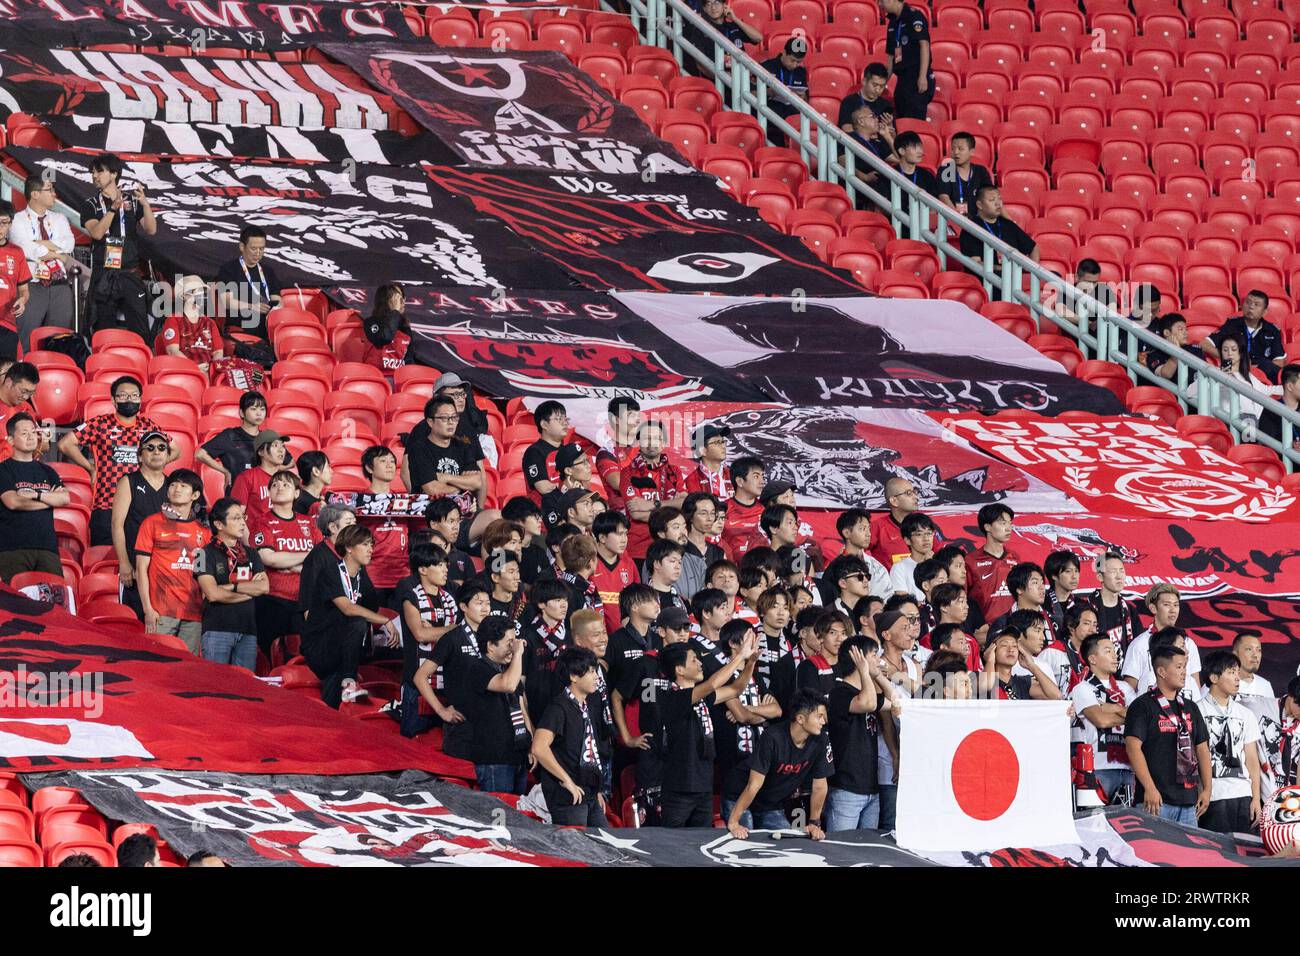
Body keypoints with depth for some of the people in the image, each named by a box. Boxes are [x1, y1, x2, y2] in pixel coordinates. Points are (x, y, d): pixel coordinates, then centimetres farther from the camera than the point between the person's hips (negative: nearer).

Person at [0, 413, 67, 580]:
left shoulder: (47, 471, 21)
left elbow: (65, 499, 6)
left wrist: (36, 495, -7)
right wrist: (50, 498, 1)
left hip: (47, 547, 4)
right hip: (14, 549, -4)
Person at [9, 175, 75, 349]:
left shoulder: (59, 219, 16)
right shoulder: (18, 220, 2)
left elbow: (69, 244, -1)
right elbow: (27, 250, -13)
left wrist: (41, 243, -10)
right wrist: (62, 256, -5)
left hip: (60, 287, 4)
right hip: (32, 287, -4)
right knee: (28, 343, -6)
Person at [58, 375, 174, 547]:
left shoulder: (148, 426, 13)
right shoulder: (100, 425, 4)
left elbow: (174, 451, 25)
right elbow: (65, 444, 0)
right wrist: (91, 468, 2)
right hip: (106, 508, -3)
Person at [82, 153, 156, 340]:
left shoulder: (132, 201, 6)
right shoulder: (91, 205, 6)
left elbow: (151, 230, -3)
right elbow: (97, 233, -10)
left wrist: (145, 203, -19)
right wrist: (114, 207, -21)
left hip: (130, 275, -1)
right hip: (103, 276, 1)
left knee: (141, 330, -7)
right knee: (103, 332, 1)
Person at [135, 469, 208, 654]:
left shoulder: (203, 530, 14)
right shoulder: (152, 523, 6)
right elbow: (141, 568, 2)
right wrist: (148, 609, -6)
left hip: (194, 612, 3)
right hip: (162, 610, -3)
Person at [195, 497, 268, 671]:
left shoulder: (250, 554, 17)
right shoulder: (207, 553, 1)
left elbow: (264, 586, 2)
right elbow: (213, 594, -11)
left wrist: (231, 587, -8)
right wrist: (250, 590, -1)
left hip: (248, 630, 5)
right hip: (217, 629, -5)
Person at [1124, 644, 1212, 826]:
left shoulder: (1190, 708, 19)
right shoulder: (1142, 706, -3)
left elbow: (1202, 749, 21)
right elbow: (1133, 746, -11)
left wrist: (1207, 789, 11)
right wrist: (1149, 788, -18)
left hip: (1188, 801, 7)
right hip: (1156, 799, -7)